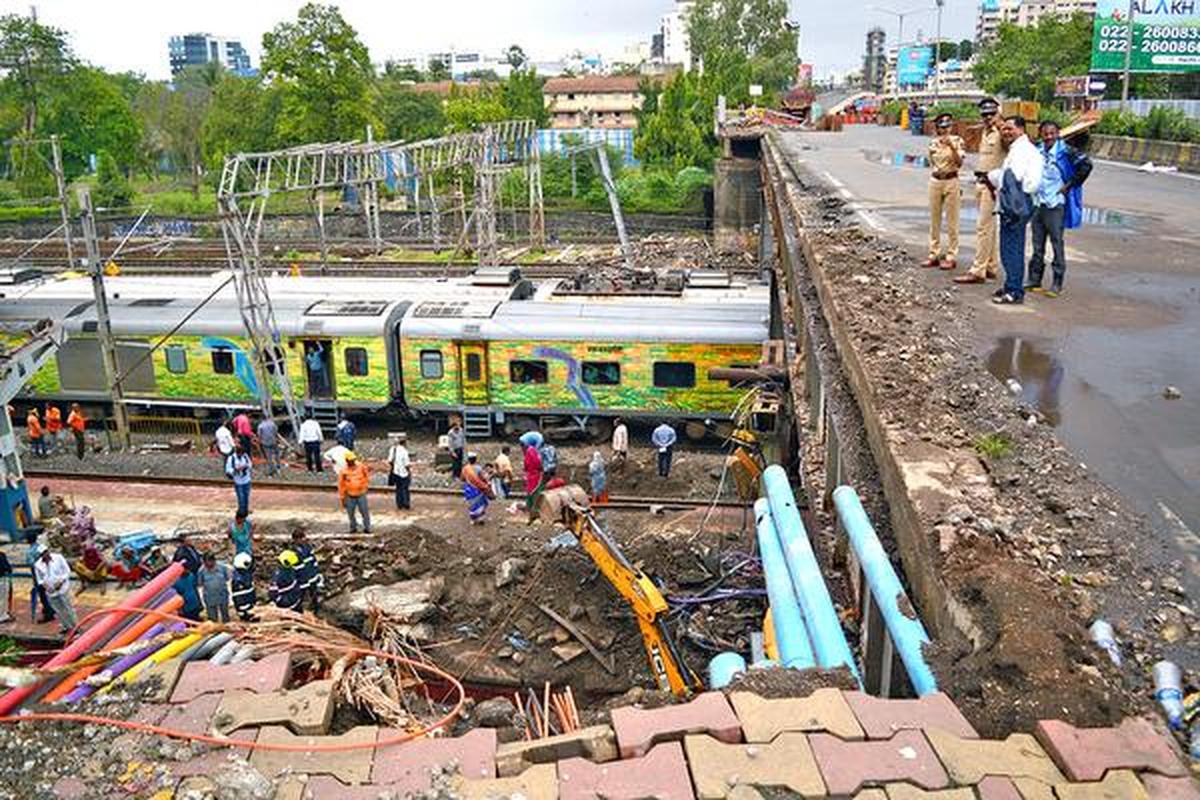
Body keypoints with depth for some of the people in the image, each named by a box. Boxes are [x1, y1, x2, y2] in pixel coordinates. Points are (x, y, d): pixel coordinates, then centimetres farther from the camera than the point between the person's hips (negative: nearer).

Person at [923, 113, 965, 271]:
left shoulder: (957, 141, -3)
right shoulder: (933, 143, 8)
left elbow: (959, 162, -13)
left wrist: (952, 147, -22)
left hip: (951, 182, -4)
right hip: (935, 181, 4)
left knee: (952, 221, -1)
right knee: (934, 220, 8)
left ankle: (951, 256, 3)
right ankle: (934, 254, 15)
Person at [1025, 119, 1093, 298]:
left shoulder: (1065, 152, -9)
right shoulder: (1036, 151, 8)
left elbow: (1086, 164, -16)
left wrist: (1070, 184, -12)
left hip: (1055, 205, -6)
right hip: (1037, 203, 6)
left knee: (1057, 243, -2)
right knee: (1037, 244, 11)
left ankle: (1057, 284, 1)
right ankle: (1034, 280, 19)